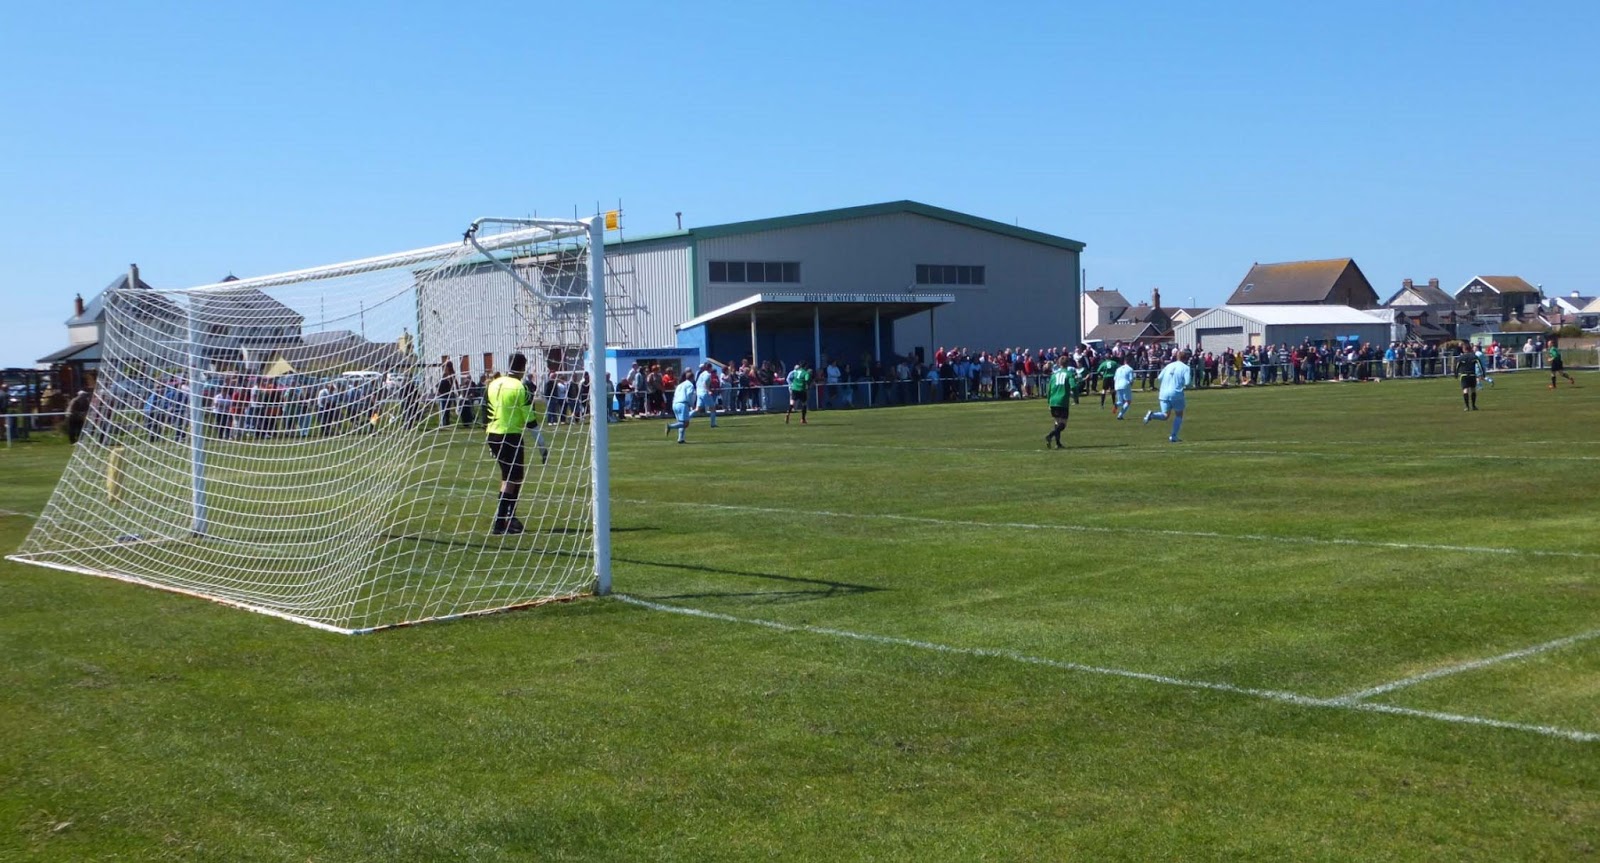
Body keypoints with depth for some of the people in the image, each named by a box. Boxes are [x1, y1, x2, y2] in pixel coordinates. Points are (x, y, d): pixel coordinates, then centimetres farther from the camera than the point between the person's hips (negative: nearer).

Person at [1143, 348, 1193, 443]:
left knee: (1165, 415, 12)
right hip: (1177, 394, -4)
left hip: (1164, 394, 4)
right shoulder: (1185, 368, -3)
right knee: (1179, 415, 14)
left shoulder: (1169, 365, 13)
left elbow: (1159, 378, 13)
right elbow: (1187, 384, -13)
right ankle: (1173, 436, 9)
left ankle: (1152, 415, -18)